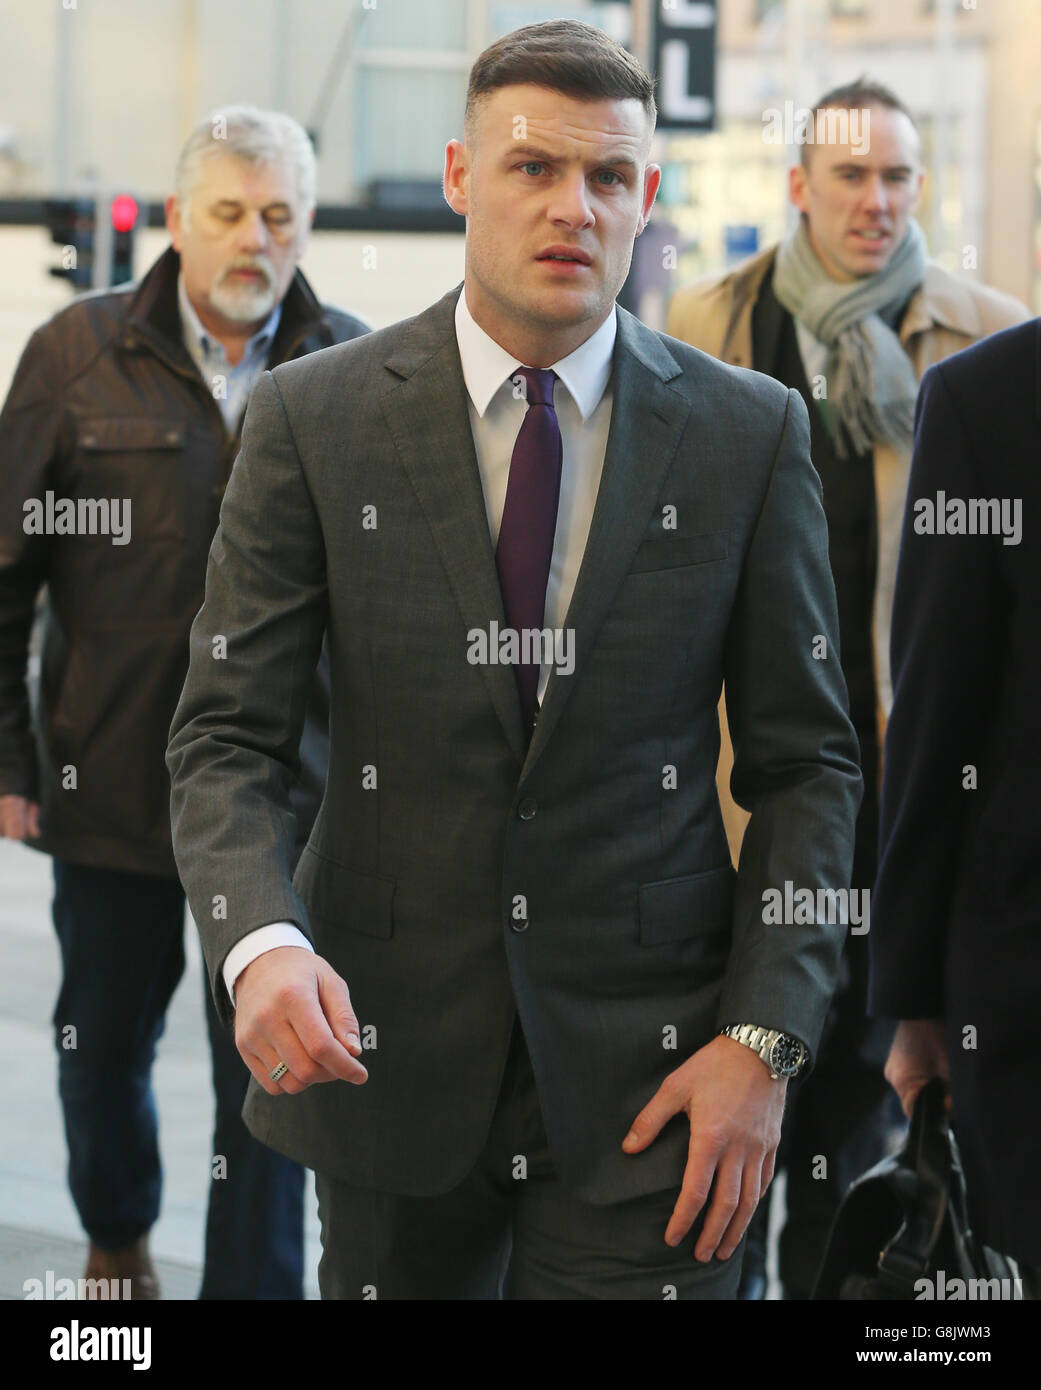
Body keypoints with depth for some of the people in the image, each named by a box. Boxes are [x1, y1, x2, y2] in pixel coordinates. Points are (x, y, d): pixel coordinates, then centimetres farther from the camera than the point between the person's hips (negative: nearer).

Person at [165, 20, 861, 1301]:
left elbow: (806, 761, 3)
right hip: (386, 1045, 1)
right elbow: (226, 740, -4)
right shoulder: (314, 419, -2)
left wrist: (763, 1038, -8)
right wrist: (260, 943, -23)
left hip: (649, 1073, 0)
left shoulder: (749, 435, 0)